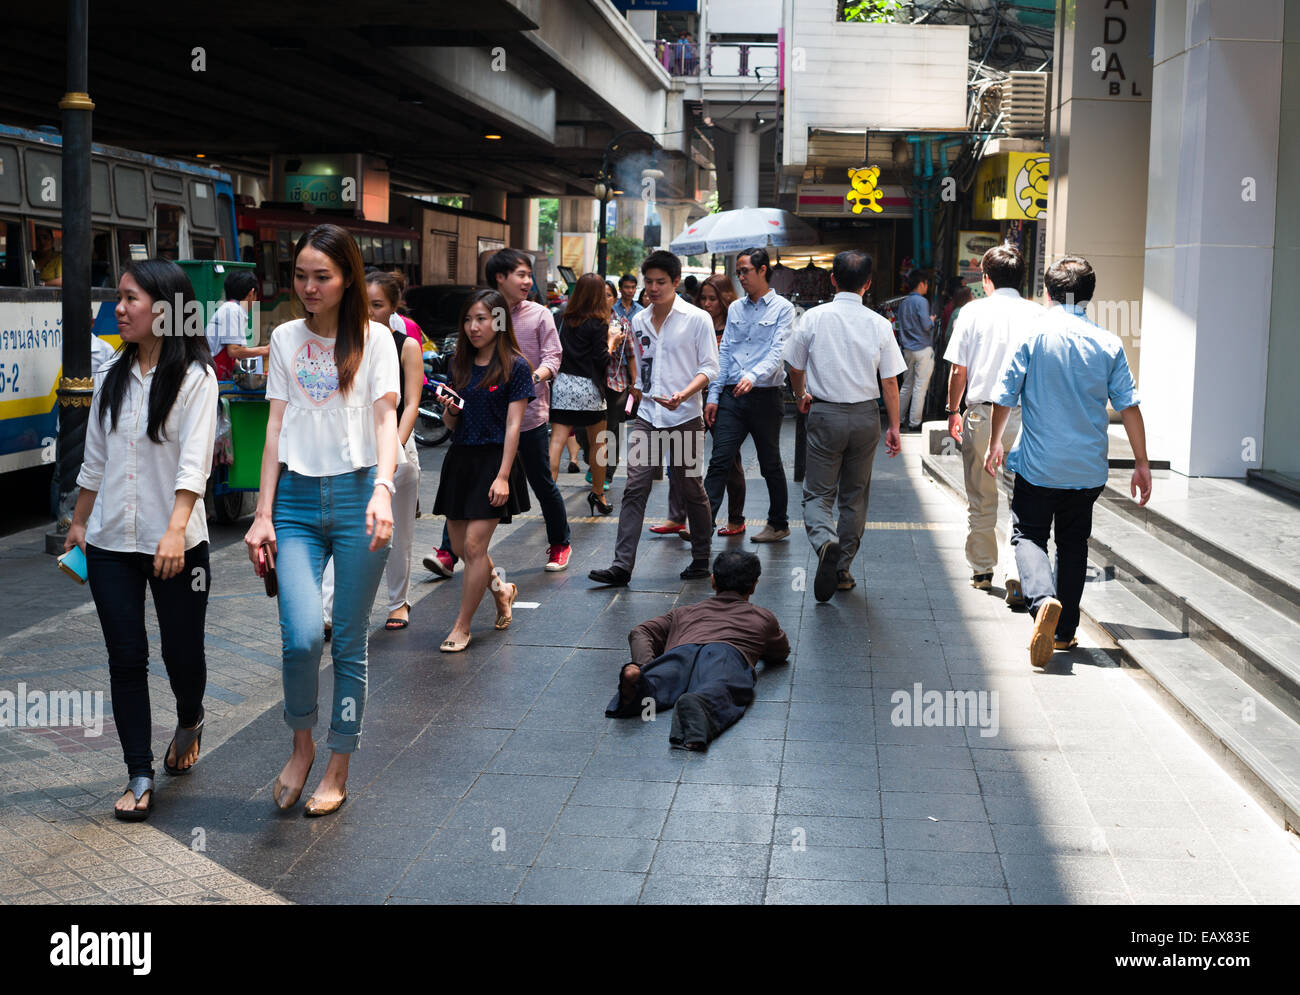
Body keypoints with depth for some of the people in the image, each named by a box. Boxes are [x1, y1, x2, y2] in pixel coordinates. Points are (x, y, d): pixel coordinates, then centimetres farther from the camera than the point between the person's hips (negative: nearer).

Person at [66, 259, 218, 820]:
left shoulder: (194, 376, -8)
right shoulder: (111, 377, 9)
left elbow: (194, 462, -17)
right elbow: (94, 459, 17)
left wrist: (176, 530, -27)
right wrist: (79, 523, 19)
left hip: (175, 543, -4)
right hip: (110, 543, 5)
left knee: (183, 653, 4)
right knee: (126, 658, 3)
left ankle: (190, 721, 37)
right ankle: (139, 777, 11)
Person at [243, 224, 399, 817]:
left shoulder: (374, 338, 4)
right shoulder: (286, 339, 12)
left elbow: (386, 418, -5)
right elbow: (276, 428, 10)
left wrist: (383, 490, -23)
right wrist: (262, 515, 4)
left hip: (357, 495, -1)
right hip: (297, 499, 2)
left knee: (349, 642, 3)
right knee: (302, 635, -15)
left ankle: (337, 769, 17)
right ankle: (301, 744, 11)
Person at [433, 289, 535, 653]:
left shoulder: (515, 367, -6)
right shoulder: (460, 363, 10)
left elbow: (513, 425, -10)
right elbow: (452, 423, 16)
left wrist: (503, 476, -16)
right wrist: (450, 408, -8)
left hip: (494, 458, -6)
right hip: (460, 459, 6)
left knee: (474, 544, -9)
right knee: (458, 545, 8)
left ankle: (461, 627, 3)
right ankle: (501, 590, 35)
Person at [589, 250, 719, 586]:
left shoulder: (697, 319, -3)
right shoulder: (639, 321, 12)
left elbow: (709, 367, -6)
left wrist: (683, 395, -20)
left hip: (685, 417, -4)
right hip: (647, 417, 4)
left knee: (691, 489, 7)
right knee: (635, 488, -6)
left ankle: (701, 559, 23)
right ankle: (622, 565, -8)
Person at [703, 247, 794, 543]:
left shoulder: (782, 308, -1)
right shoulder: (735, 308, 13)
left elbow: (778, 351, -13)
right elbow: (724, 352, 12)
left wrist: (753, 376, -31)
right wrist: (713, 395, 5)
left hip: (765, 396, -4)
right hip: (732, 396, 4)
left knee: (770, 464, 8)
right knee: (720, 461, -5)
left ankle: (778, 524, 23)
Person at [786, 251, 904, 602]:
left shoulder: (813, 317, -6)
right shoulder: (879, 324, -4)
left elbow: (795, 367, 4)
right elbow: (890, 382, -2)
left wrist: (802, 396, 25)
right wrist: (894, 427, 7)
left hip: (824, 414, -2)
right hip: (865, 415, 2)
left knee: (817, 493, 4)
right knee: (855, 496, 14)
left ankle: (826, 541, -26)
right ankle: (843, 569, 19)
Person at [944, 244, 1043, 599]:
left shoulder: (973, 311, -2)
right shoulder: (1036, 314, -1)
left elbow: (959, 370, -2)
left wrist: (953, 410, 11)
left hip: (981, 413, 0)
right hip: (1025, 415, 0)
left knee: (981, 498, 13)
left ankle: (982, 569, 25)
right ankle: (1018, 576, -6)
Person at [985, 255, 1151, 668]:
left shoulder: (1033, 334, -8)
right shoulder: (1108, 343, -1)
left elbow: (1004, 396, -5)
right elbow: (1129, 406, -1)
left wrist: (994, 443, 10)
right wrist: (1142, 464, 6)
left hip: (1038, 464, -3)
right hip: (1088, 467, 3)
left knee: (1029, 535, 7)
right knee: (1073, 543, 16)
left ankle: (1043, 598, -22)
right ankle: (1064, 631, 21)